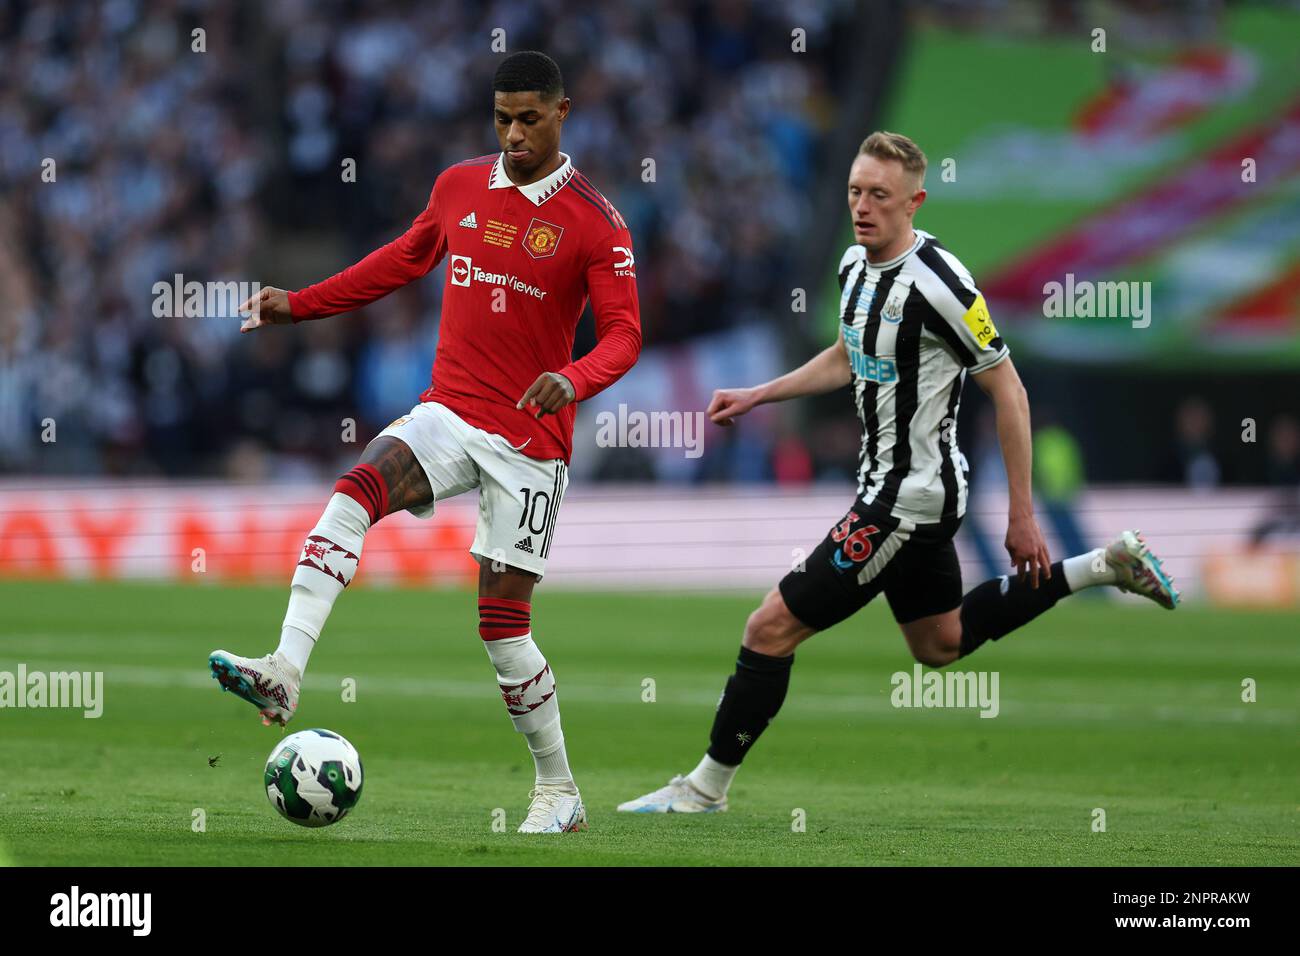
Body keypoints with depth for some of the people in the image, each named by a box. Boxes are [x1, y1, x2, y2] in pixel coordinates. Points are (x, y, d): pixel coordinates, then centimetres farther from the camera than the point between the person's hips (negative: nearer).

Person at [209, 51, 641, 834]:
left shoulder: (594, 222, -7)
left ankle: (559, 792, 13)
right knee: (354, 494, -26)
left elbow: (624, 333, -11)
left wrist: (574, 379, -32)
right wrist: (300, 304, 19)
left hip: (531, 438, -4)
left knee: (503, 623, -4)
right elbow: (406, 260, 23)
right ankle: (284, 673, -37)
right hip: (450, 411, 4)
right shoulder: (459, 188, 8)